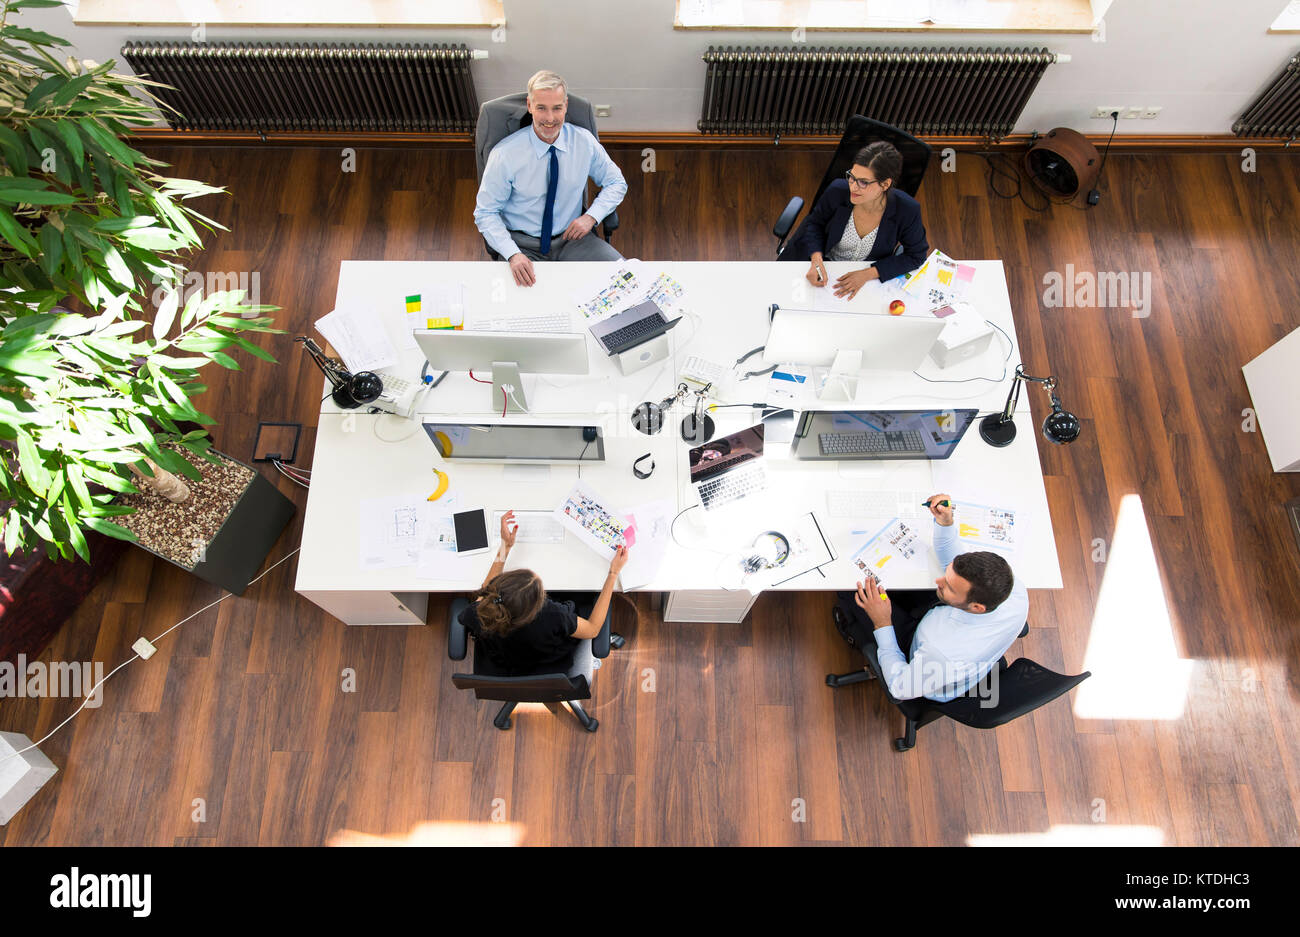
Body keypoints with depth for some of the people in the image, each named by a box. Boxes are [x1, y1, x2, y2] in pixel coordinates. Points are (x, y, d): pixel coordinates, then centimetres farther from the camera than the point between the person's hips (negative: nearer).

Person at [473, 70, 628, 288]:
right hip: (524, 243, -3)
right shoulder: (505, 155, -11)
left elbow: (616, 183, 11)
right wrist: (513, 254, -24)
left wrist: (591, 216, -8)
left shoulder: (584, 141, -2)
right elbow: (486, 213, -7)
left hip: (572, 237, 3)